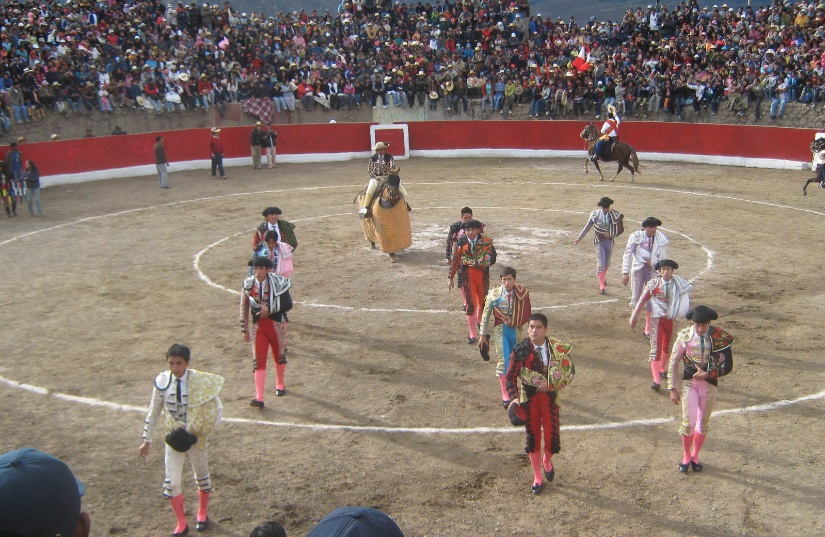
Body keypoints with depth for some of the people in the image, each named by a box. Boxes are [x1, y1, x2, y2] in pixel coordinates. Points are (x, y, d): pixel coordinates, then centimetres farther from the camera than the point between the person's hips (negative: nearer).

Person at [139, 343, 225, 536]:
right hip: (174, 438, 2)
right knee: (171, 482, 2)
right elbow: (153, 412, 0)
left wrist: (200, 431, -19)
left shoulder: (200, 381, -19)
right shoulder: (162, 381, -12)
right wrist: (147, 440, 4)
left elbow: (217, 409, -11)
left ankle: (202, 514, 43)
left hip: (196, 437, -1)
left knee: (202, 477, 17)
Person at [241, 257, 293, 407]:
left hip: (276, 324, -1)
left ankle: (280, 384, 42)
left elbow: (288, 304, -13)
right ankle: (259, 398, -8)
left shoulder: (277, 282, -12)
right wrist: (245, 330, 7)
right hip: (258, 326, 1)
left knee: (279, 356, 16)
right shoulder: (248, 284, -3)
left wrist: (269, 310, -21)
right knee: (259, 360, -6)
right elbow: (244, 307, 5)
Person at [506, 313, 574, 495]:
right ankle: (538, 478, 28)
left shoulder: (558, 348, -7)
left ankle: (547, 460, 35)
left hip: (550, 397, 0)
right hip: (528, 399, 0)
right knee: (532, 438, 9)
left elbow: (570, 371, -3)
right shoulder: (520, 350, -9)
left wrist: (549, 384, -15)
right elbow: (511, 376, -5)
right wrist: (514, 398, -17)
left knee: (552, 439, -2)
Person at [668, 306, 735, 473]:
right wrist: (673, 389, -3)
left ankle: (695, 456, 33)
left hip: (709, 383, 1)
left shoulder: (720, 337, -10)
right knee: (688, 423, -5)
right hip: (689, 382, -1)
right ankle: (686, 456, 20)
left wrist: (707, 374, -18)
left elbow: (727, 366, -6)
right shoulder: (684, 336, -11)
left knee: (703, 423, 13)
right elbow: (673, 363, -3)